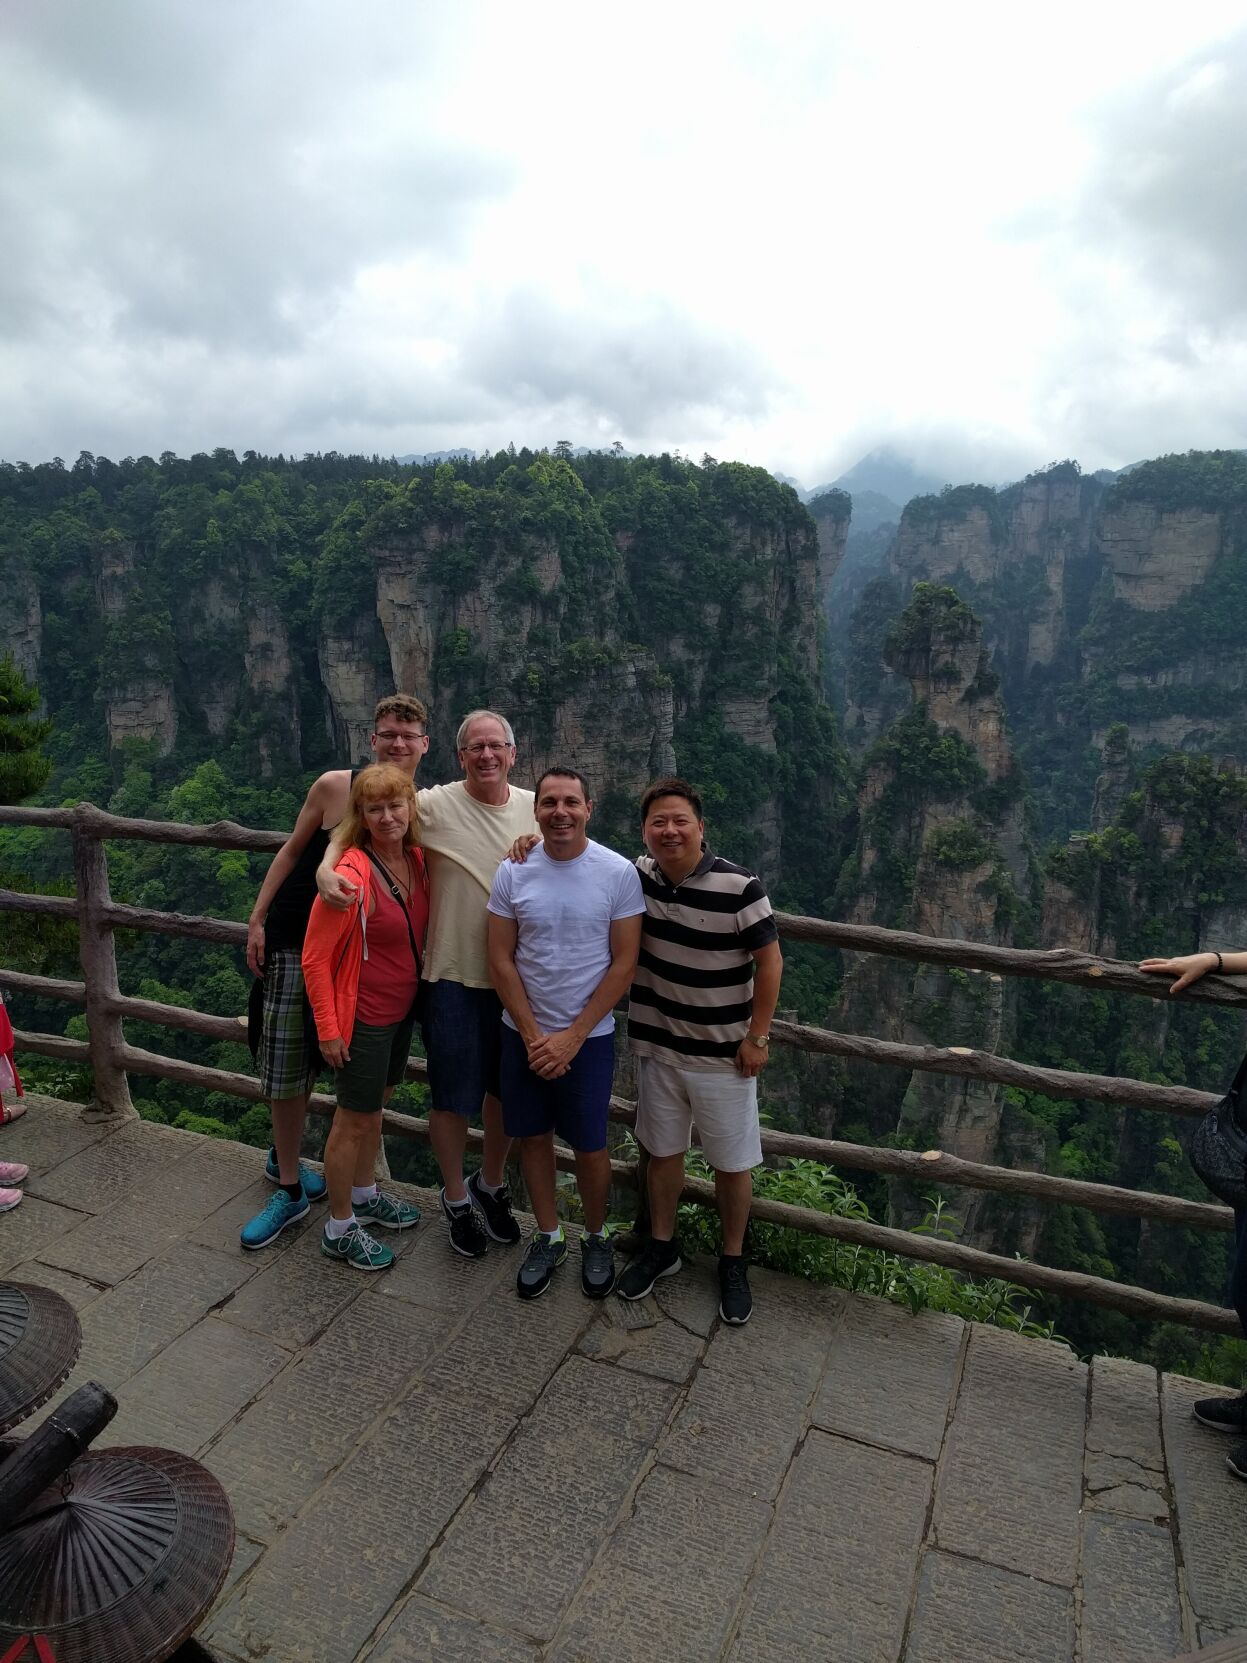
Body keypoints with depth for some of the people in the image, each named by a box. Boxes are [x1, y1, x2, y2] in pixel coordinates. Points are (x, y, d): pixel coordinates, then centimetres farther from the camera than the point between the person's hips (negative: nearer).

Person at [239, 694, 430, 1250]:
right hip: (294, 939, -2)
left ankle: (283, 1159, 40)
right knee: (285, 1067, 3)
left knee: (311, 1064, 16)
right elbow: (292, 851, 0)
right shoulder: (335, 786, -10)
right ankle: (290, 1187, 20)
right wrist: (257, 920, 0)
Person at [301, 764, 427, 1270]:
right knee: (353, 1120, 8)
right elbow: (315, 958, -19)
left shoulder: (418, 861, -4)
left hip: (402, 1010, 7)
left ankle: (365, 1195, 45)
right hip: (362, 1017, -7)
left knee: (375, 1106, 24)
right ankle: (340, 1230, 27)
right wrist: (328, 1029, -16)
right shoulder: (351, 876, -25)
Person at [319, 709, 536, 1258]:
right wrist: (326, 866, -27)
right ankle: (456, 1199, 34)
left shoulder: (535, 809, 2)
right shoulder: (435, 805, -10)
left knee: (507, 1092, 17)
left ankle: (492, 1186, 42)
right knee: (453, 1098, 9)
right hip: (454, 977, -3)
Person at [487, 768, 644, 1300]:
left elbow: (624, 963, -9)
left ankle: (595, 1240, 32)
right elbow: (501, 960, -2)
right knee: (533, 1136, 13)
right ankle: (548, 1238, 34)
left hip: (588, 1036, -2)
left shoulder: (619, 872, -11)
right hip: (523, 1033, 2)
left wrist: (571, 1037, -12)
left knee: (589, 1146, 6)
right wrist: (533, 1036, -8)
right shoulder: (513, 872, -5)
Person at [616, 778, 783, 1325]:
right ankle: (661, 1246, 40)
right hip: (657, 1047, 4)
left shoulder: (738, 886, -19)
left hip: (723, 1055, -4)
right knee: (662, 1151, 19)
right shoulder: (636, 876, -5)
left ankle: (733, 1261, 32)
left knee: (732, 1163, 11)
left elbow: (770, 961, -12)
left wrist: (757, 1037, -10)